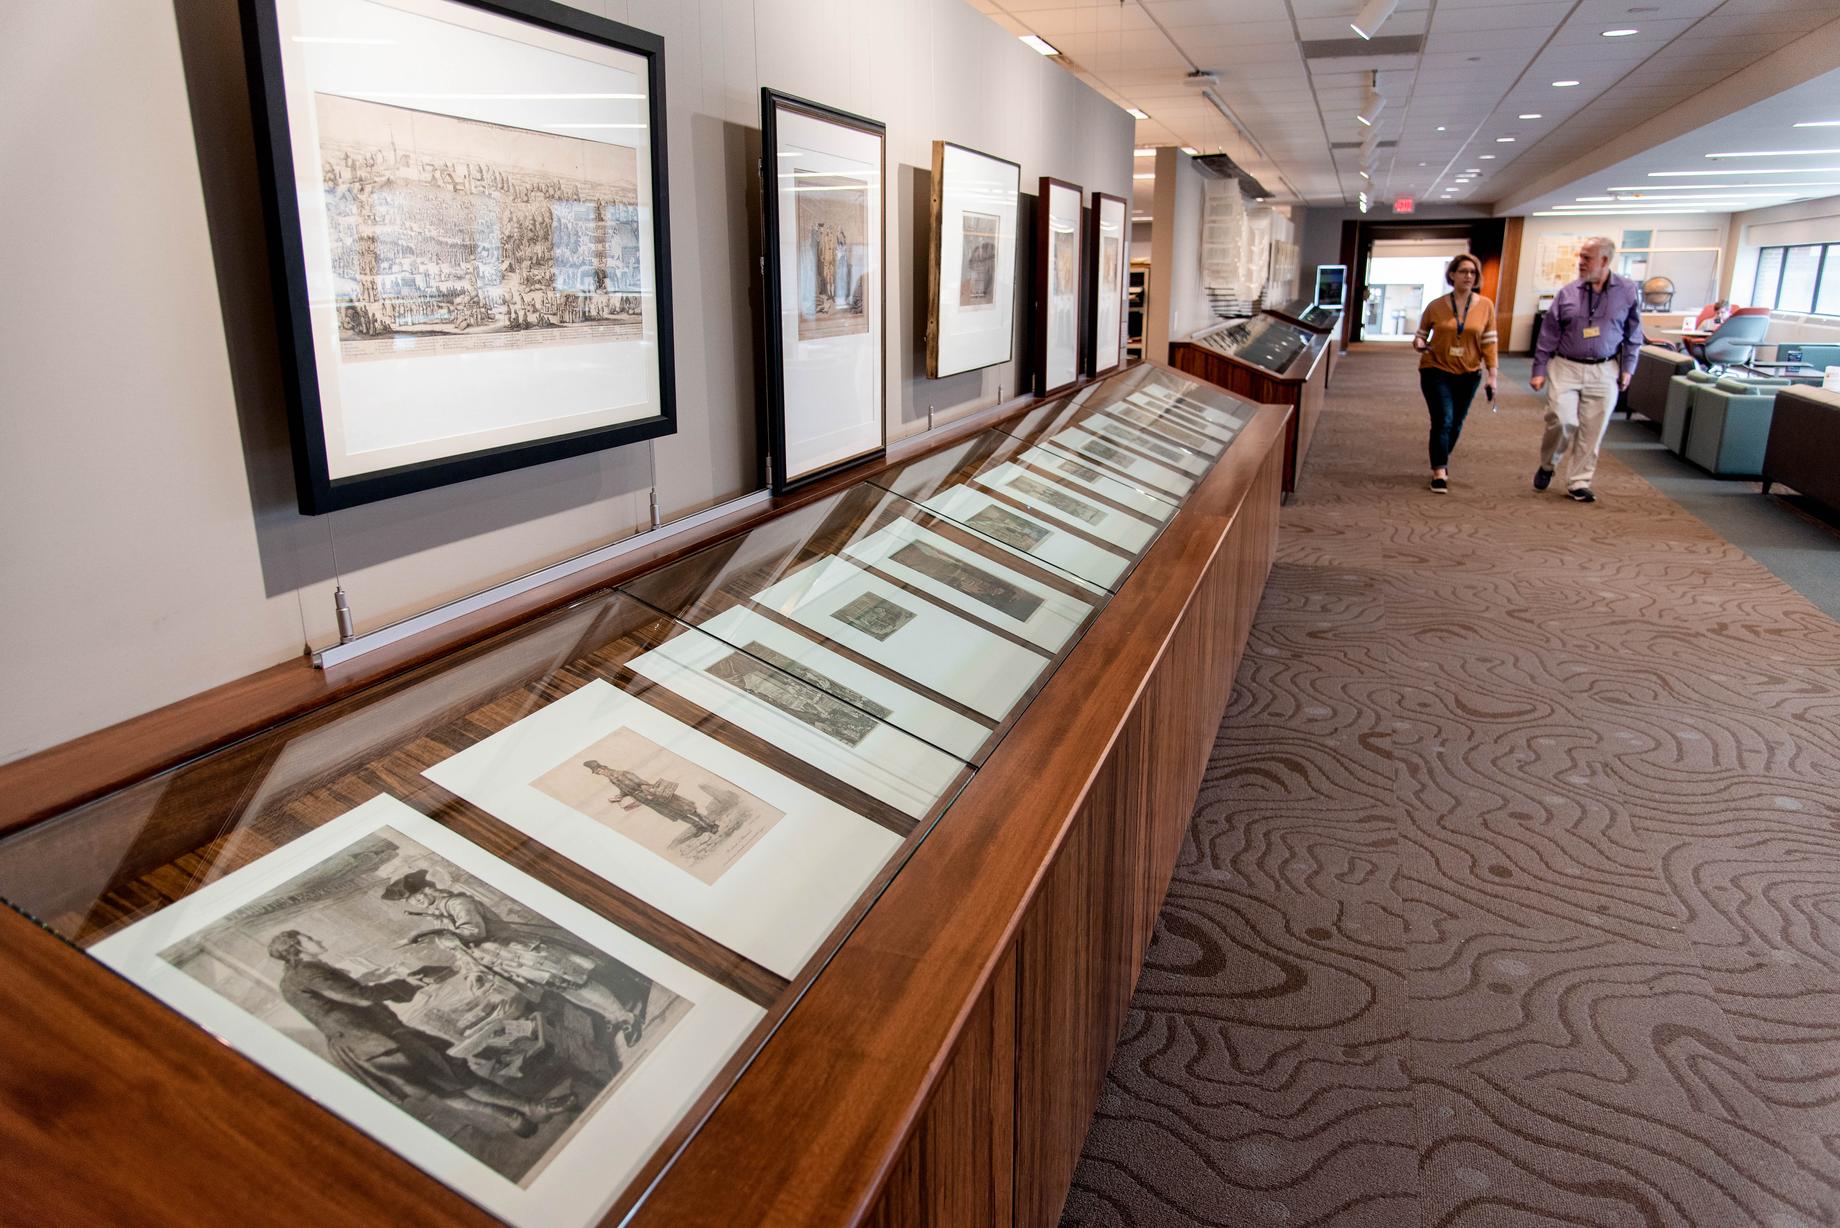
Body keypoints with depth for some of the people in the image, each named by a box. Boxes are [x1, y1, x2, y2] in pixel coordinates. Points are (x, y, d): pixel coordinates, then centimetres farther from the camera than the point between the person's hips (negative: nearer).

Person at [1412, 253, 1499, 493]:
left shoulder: (1485, 306, -2)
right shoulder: (1436, 306, -4)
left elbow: (1489, 343, 1)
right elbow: (1421, 335, 8)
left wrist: (1492, 376, -2)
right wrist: (1419, 344, -16)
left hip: (1468, 374, 2)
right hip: (1437, 371, -2)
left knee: (1456, 423, 12)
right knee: (1443, 420, -13)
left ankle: (1441, 462, 34)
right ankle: (1439, 473, -6)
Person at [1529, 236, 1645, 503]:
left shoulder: (1628, 292, 1)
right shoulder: (1567, 293, 0)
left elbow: (1633, 335, 9)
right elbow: (1548, 335, 4)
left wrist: (1627, 368, 5)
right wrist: (1539, 370, 2)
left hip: (1603, 372, 1)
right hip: (1565, 368, -1)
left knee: (1593, 430, 2)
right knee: (1562, 421, -14)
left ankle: (1579, 483, 13)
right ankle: (1547, 466, 13)